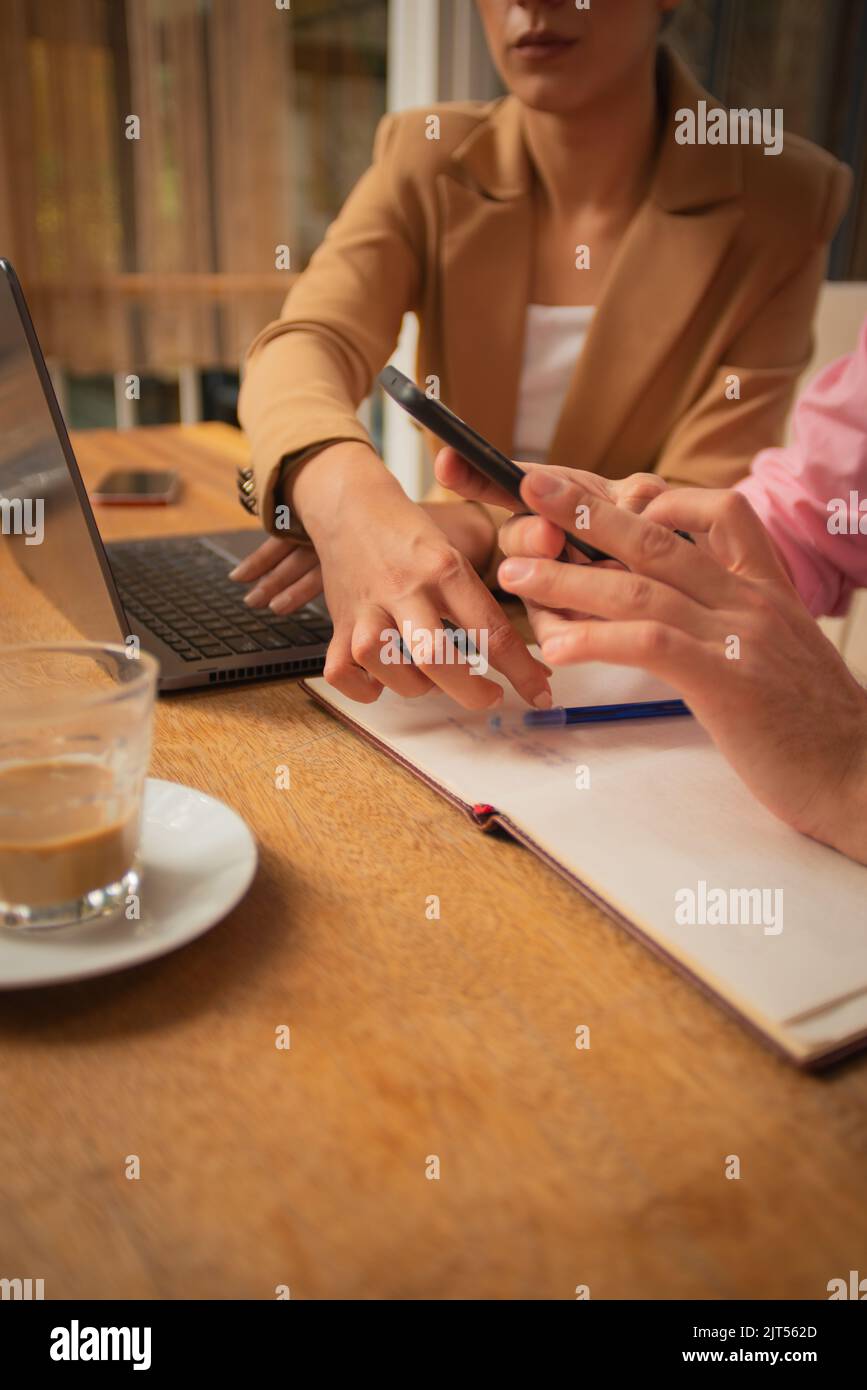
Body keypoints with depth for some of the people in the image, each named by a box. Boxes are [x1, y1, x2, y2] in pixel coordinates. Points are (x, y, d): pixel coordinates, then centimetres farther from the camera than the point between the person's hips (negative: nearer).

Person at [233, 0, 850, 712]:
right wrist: (344, 498, -41)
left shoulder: (780, 200, -9)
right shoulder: (426, 161, -2)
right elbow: (304, 347, -18)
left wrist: (484, 528, -29)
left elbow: (703, 508, -13)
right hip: (459, 649, 1)